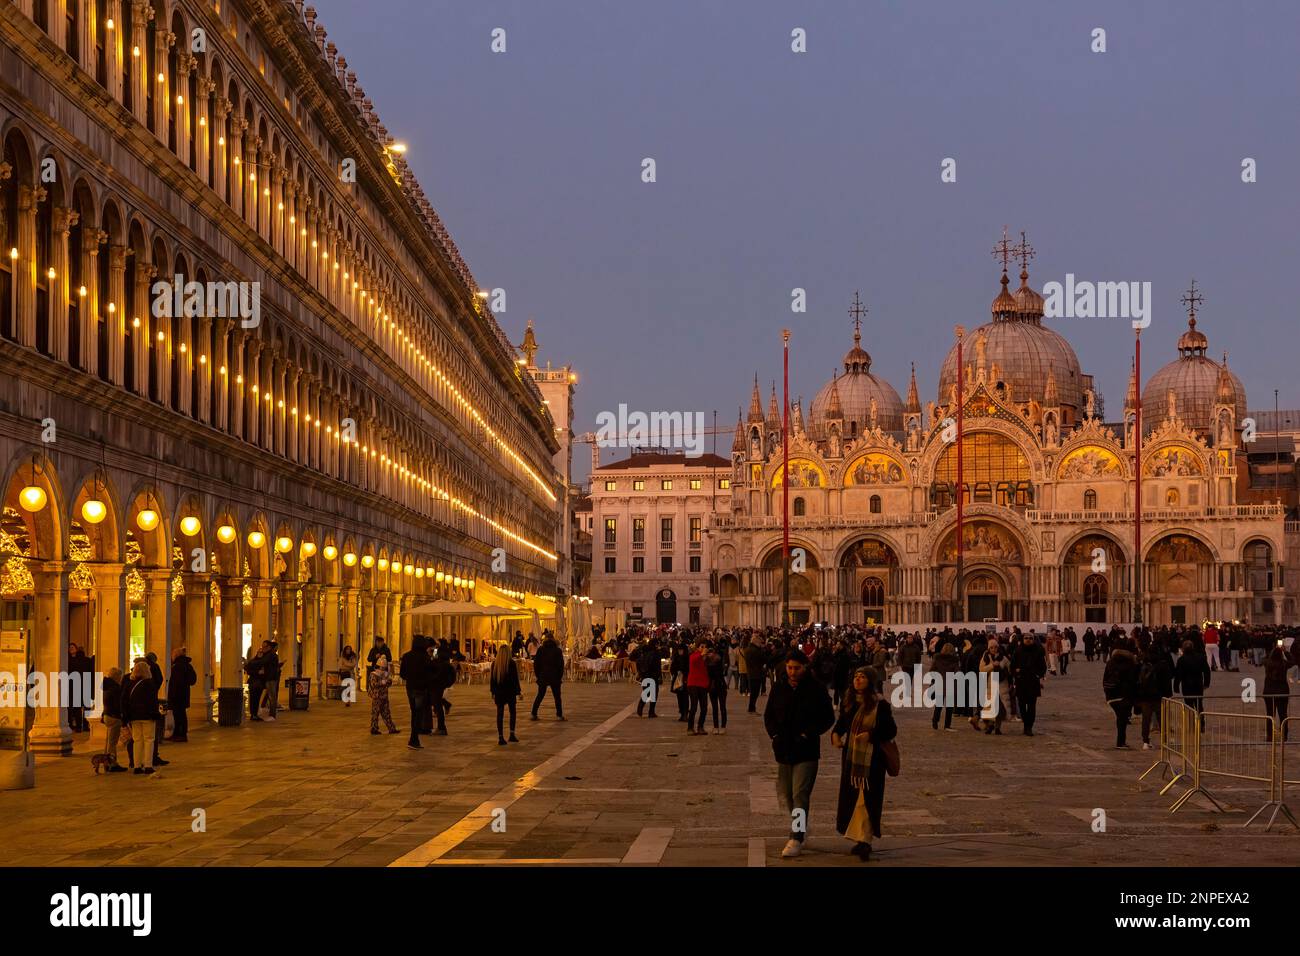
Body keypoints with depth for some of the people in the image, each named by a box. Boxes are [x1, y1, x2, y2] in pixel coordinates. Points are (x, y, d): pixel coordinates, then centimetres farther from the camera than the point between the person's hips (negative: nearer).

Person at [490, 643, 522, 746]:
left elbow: (492, 679, 5)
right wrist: (518, 691, 0)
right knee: (512, 712, 14)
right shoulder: (512, 663, -9)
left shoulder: (494, 664, -1)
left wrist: (493, 692, 14)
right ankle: (512, 735, 7)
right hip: (510, 692, -2)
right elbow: (515, 679, -8)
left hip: (499, 692, 2)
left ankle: (500, 737, 1)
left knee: (500, 714, 4)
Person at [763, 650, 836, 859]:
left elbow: (828, 718, -2)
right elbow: (768, 715, 15)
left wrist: (809, 734, -11)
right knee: (784, 795, 11)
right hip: (783, 748, 5)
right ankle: (798, 828, 30)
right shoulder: (778, 687, 5)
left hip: (806, 751, -5)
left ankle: (796, 839, -9)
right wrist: (774, 734, 0)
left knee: (800, 795, -9)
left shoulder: (816, 689, -6)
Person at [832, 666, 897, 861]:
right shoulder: (848, 702, 6)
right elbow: (841, 723, 17)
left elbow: (891, 731, -6)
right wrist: (835, 733, -4)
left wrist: (871, 735, -18)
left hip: (872, 759, -6)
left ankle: (864, 841, -10)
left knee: (867, 799, -9)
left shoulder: (880, 705, -9)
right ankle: (860, 839, 18)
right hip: (851, 757, 6)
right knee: (851, 797, 8)